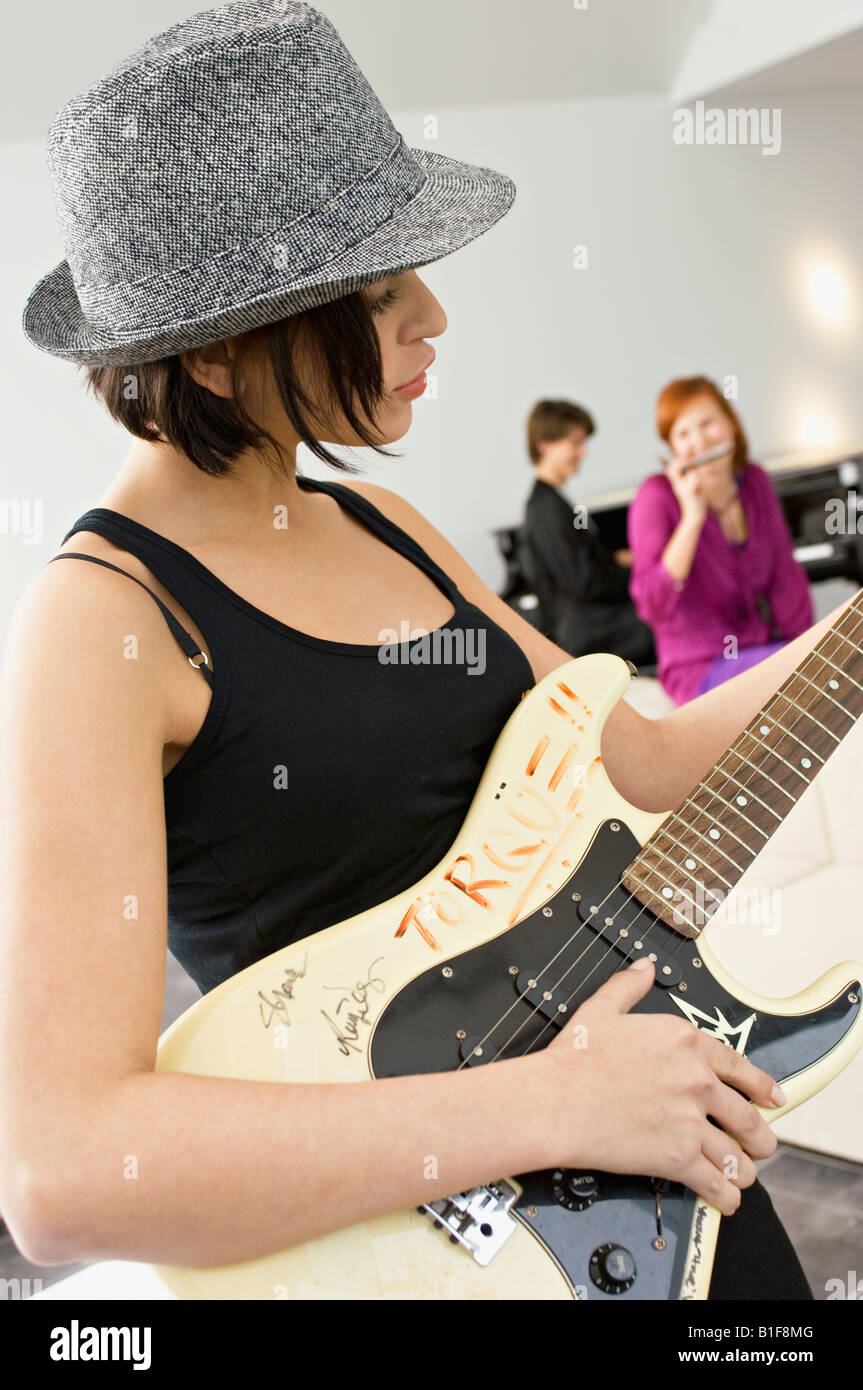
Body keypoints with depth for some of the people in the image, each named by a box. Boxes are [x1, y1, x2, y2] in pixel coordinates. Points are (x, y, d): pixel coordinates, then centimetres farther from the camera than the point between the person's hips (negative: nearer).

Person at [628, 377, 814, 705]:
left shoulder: (756, 480, 6)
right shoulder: (658, 496, -12)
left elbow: (785, 573, 14)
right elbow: (652, 607, -23)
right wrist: (692, 516, -27)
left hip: (769, 650, 6)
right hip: (702, 667, -6)